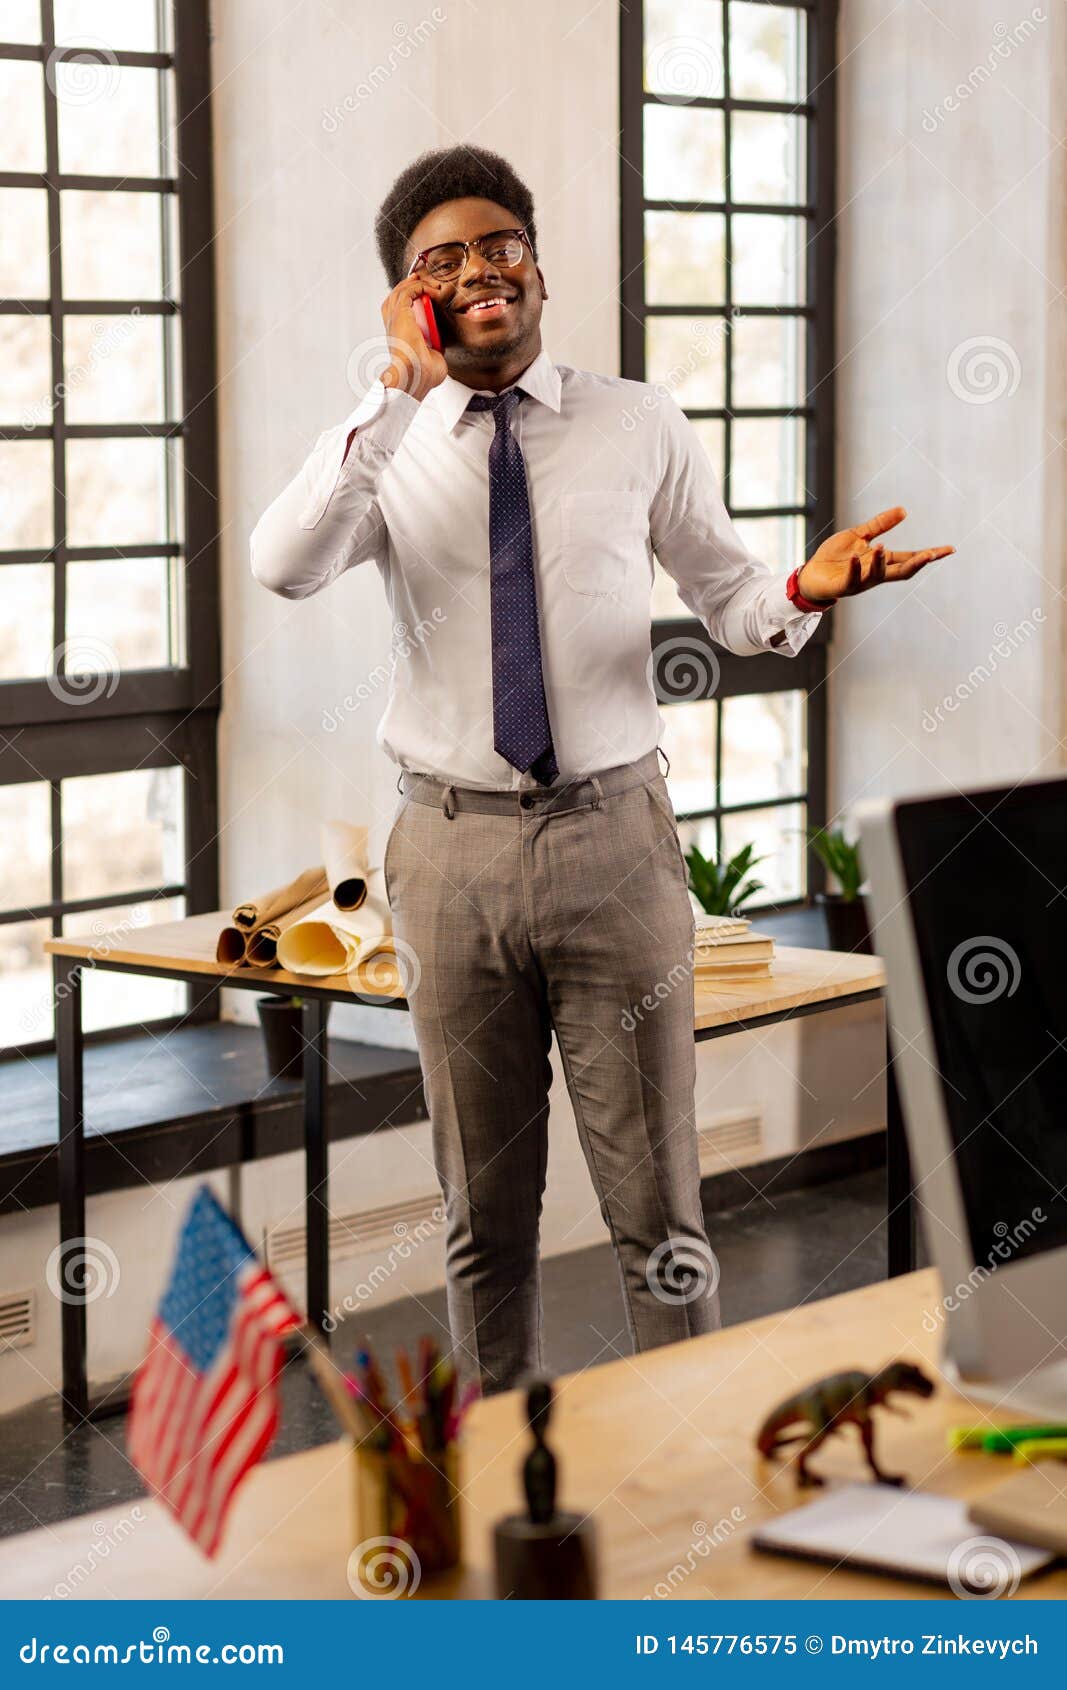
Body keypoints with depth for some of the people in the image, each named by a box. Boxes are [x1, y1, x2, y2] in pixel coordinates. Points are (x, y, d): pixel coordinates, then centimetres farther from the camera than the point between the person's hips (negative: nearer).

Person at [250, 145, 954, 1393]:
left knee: (656, 1207, 4)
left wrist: (804, 593, -16)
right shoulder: (383, 447, 0)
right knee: (482, 1212, 13)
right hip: (453, 845, 1)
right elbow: (282, 567, -20)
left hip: (611, 835, -1)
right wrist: (401, 391, -23)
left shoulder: (639, 427, 2)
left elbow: (731, 605, 7)